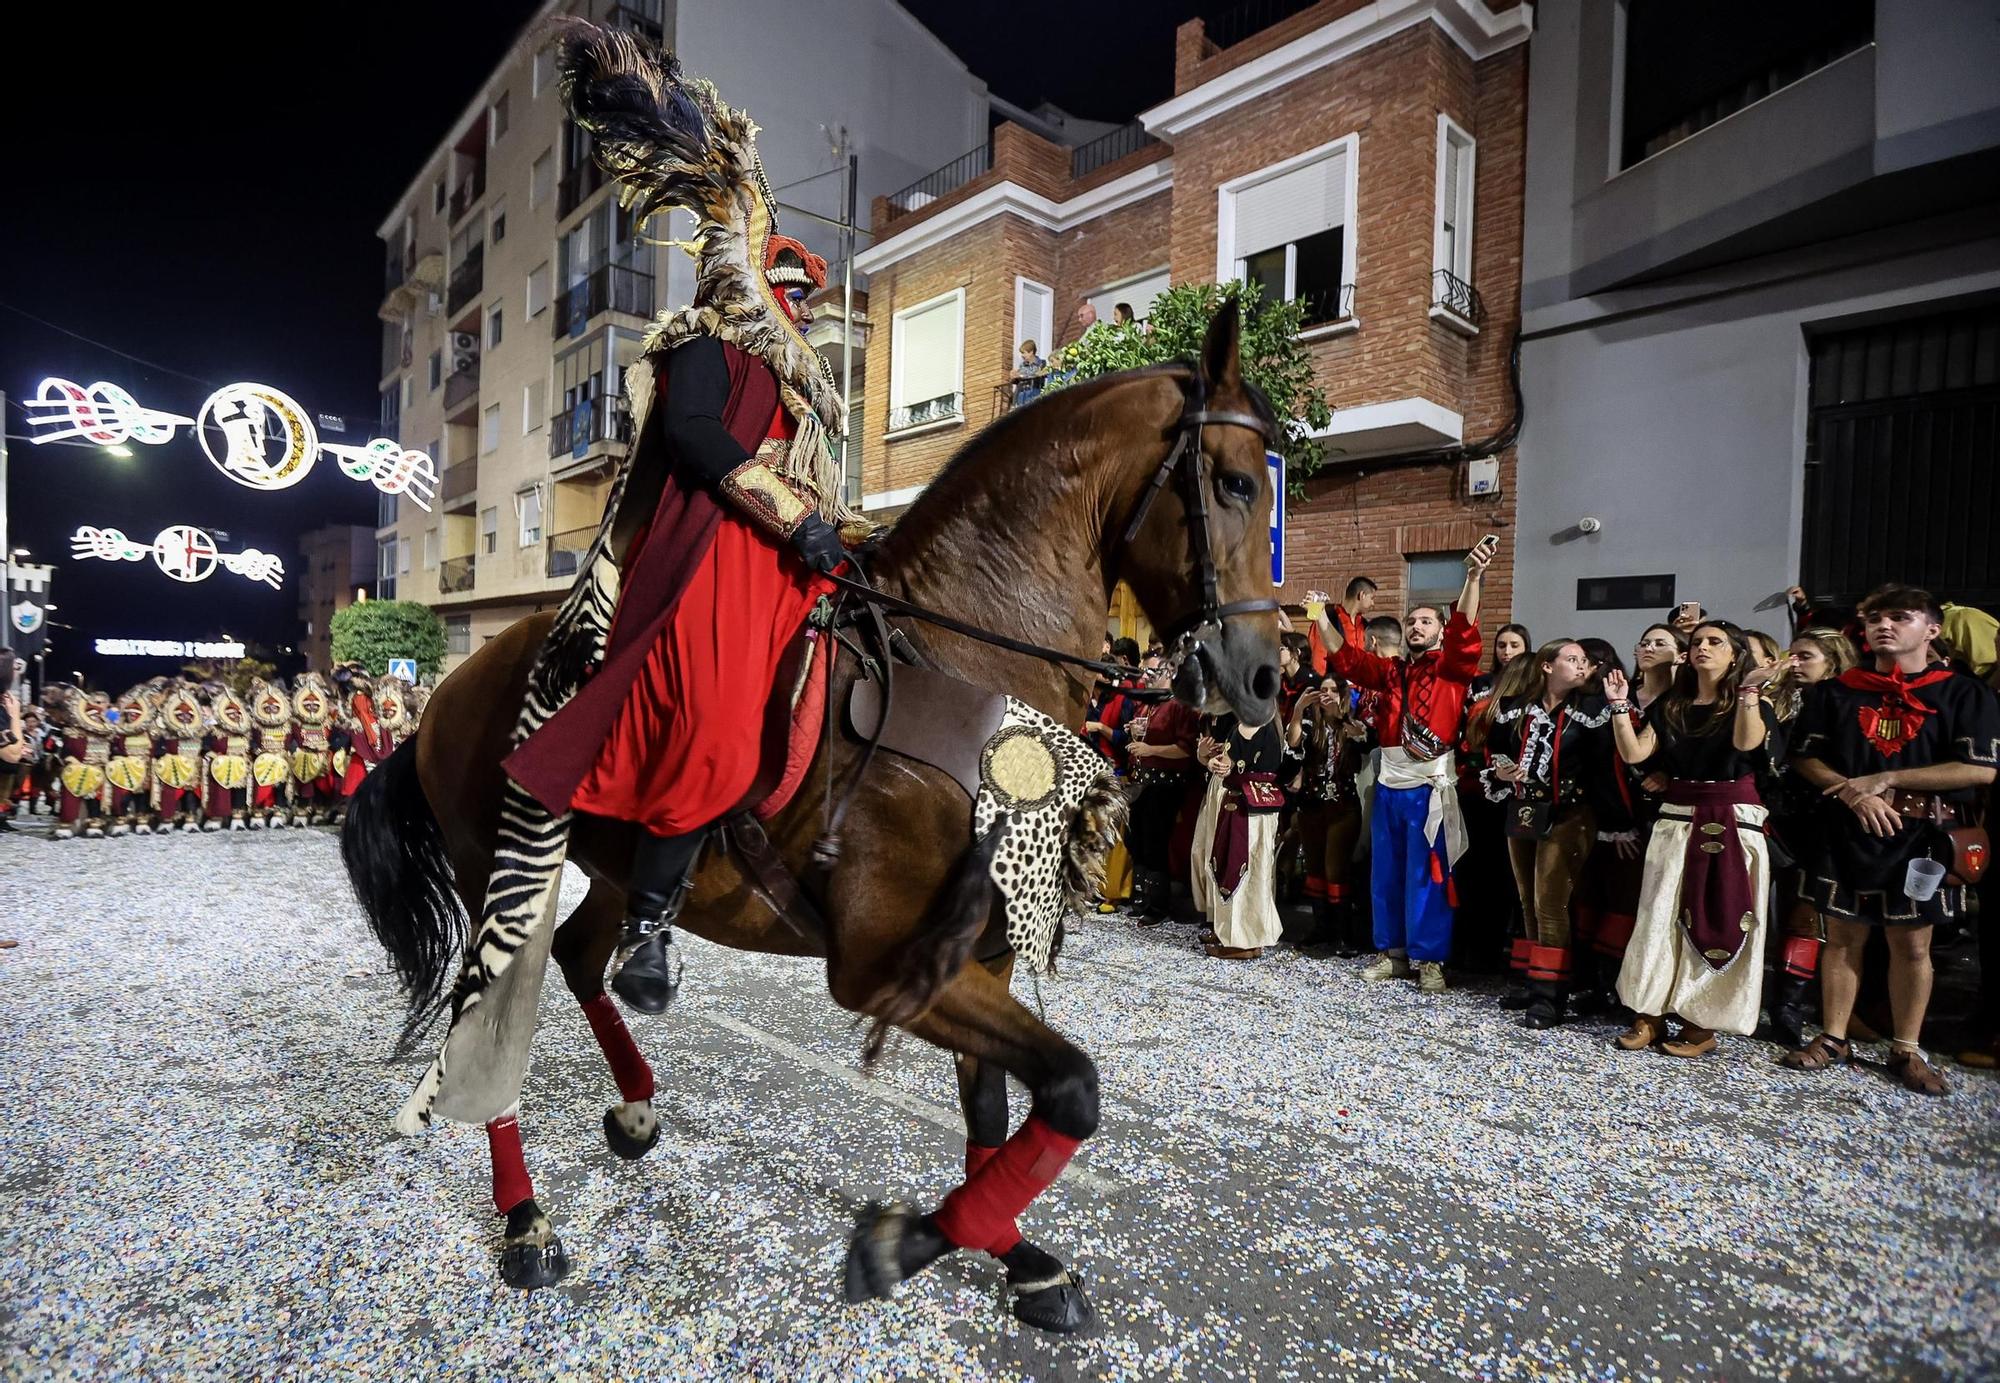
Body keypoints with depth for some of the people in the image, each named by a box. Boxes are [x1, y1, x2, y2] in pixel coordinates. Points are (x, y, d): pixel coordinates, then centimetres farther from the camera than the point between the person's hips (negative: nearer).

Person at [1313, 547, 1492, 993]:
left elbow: (1466, 632, -17)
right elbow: (1345, 657, 8)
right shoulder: (1391, 670, 12)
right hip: (1388, 785, 5)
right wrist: (1321, 619, -2)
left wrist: (1473, 577, -30)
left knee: (1426, 877, 0)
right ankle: (1393, 953, 22)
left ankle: (1430, 960, 10)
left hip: (1430, 788, -5)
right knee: (1385, 874, 11)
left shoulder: (1452, 667, -1)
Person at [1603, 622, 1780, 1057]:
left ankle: (1703, 1023, 9)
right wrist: (1620, 705, -8)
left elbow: (1746, 743, -21)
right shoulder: (1669, 706, 12)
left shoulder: (1752, 705, 2)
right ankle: (1649, 1014, 8)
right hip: (1676, 822, 3)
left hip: (1734, 825, -3)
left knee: (1719, 920, 1)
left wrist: (1749, 692, -26)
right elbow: (1633, 754, -1)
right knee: (1661, 916, 2)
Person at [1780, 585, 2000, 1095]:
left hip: (1921, 835, -1)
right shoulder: (1835, 691, 7)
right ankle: (1833, 1039, 17)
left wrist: (1885, 779, -13)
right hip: (1847, 832, 2)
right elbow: (1806, 758, 4)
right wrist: (1855, 794, -13)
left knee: (1912, 943, 6)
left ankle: (1907, 1050, 20)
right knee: (1843, 936, 7)